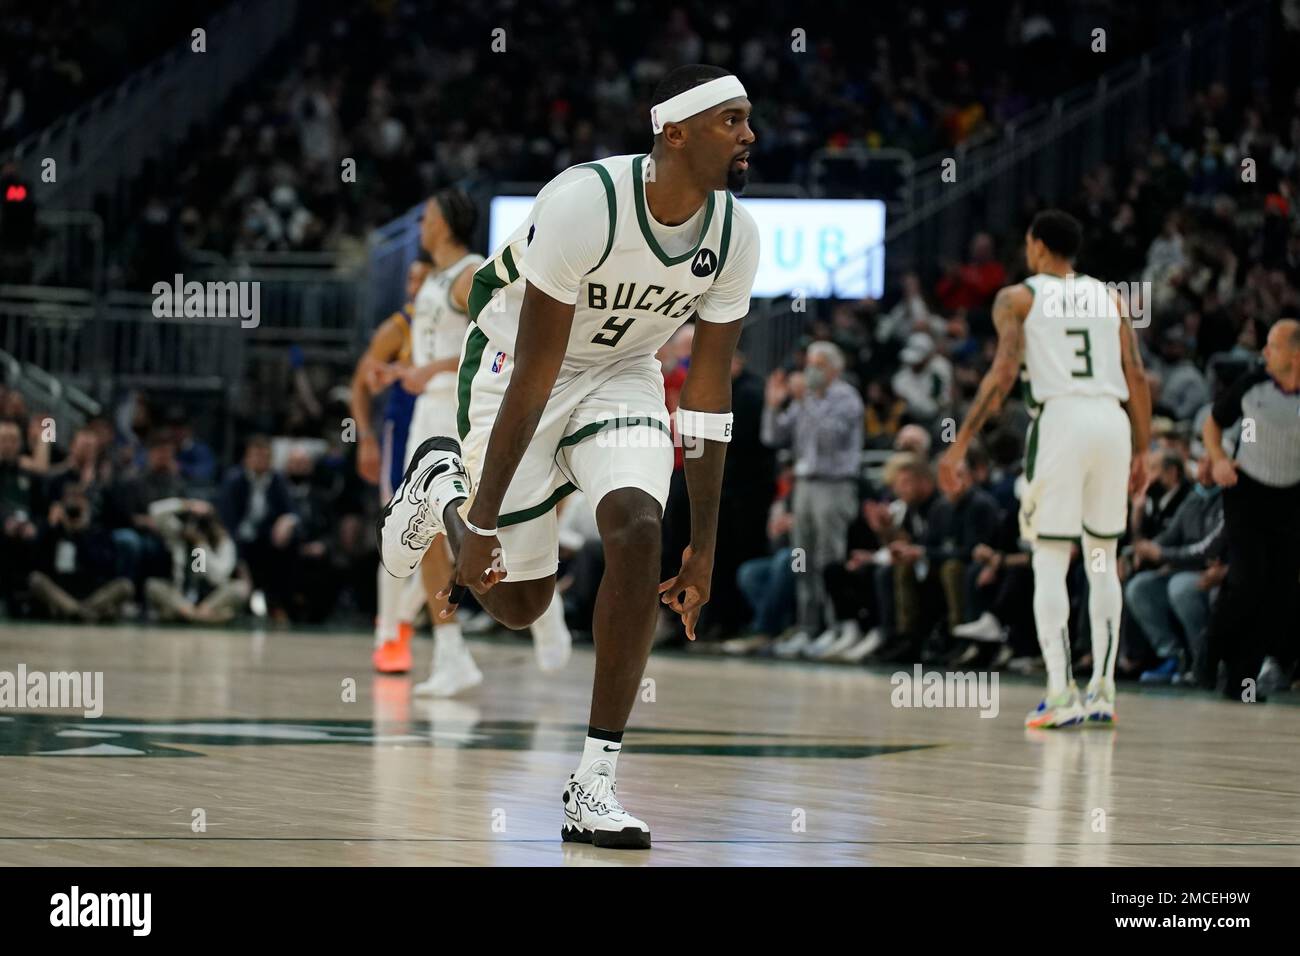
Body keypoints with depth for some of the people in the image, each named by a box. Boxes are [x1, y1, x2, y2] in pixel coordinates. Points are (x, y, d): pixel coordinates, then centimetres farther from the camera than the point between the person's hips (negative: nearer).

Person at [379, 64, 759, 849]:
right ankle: (441, 485, 36)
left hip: (623, 372, 4)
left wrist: (705, 547, -8)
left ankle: (595, 786, -17)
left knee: (638, 529, -24)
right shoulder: (584, 203, -32)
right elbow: (534, 375, -27)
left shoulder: (736, 234, -17)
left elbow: (710, 392, -8)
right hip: (515, 363, -3)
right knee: (519, 602, 2)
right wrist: (481, 523, -23)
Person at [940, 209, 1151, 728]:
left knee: (1050, 563, 0)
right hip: (1114, 420, 4)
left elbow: (1003, 373, -6)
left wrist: (960, 444, -6)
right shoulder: (1108, 297, 19)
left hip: (1061, 418, -4)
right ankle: (1103, 692, 12)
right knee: (1103, 560, 14)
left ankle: (1061, 694, -9)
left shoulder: (1018, 298, 7)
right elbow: (1136, 378, 12)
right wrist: (1141, 452, 19)